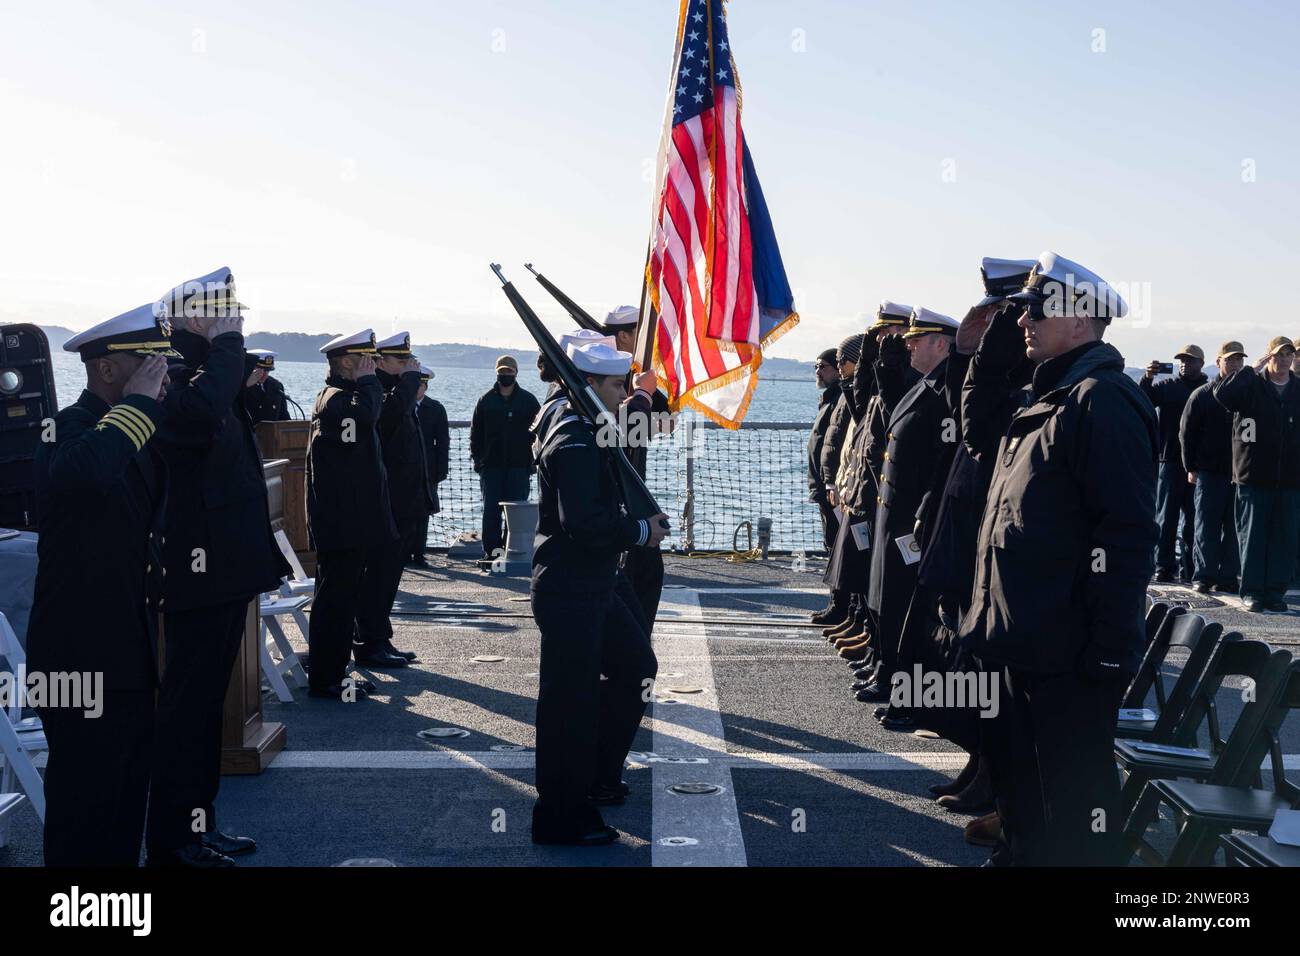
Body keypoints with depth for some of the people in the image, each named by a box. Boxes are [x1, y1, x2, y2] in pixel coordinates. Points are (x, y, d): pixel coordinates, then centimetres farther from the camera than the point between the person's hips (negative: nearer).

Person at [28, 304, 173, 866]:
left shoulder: (143, 431, 10)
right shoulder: (69, 430, -15)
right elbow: (82, 473, -41)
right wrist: (137, 402, -29)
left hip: (133, 656, 8)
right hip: (84, 657, -8)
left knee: (128, 799, 17)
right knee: (85, 805, 0)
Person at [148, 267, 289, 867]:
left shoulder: (206, 377, 17)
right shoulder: (175, 381, -14)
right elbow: (200, 417, -41)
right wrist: (226, 346, -26)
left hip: (223, 571, 10)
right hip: (200, 572, -10)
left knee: (205, 702, 15)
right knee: (188, 704, -3)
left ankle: (197, 826, 25)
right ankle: (175, 840, 5)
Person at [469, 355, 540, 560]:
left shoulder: (528, 400, 5)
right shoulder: (486, 400, 8)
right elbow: (475, 432, 10)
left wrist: (532, 460, -3)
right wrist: (477, 458, 0)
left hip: (519, 466, -1)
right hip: (491, 465, 1)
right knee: (490, 511, 0)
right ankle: (491, 551, 4)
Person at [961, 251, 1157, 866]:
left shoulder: (1103, 401, -16)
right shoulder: (1045, 396, 16)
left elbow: (1126, 532, -22)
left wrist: (1110, 647, -23)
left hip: (1069, 651, -10)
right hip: (1020, 638, 10)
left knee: (1073, 798, 0)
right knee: (1014, 767, 21)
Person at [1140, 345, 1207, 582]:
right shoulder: (1166, 387, 7)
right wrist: (1147, 378, -21)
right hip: (1171, 459, -1)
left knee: (1192, 518, 6)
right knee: (1167, 517, 1)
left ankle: (1188, 567, 11)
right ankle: (1164, 565, 3)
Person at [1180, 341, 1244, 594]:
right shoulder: (1202, 395, 2)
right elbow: (1187, 433, 4)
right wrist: (1191, 468, 0)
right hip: (1209, 472, -2)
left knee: (1234, 528, 5)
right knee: (1207, 527, 0)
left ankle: (1228, 576, 10)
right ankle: (1204, 575, 4)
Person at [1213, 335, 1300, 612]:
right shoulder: (1251, 386, 0)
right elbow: (1222, 393, -20)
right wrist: (1253, 370, -16)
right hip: (1254, 475, -3)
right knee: (1252, 535, 1)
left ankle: (1276, 591, 13)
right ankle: (1252, 591, 8)